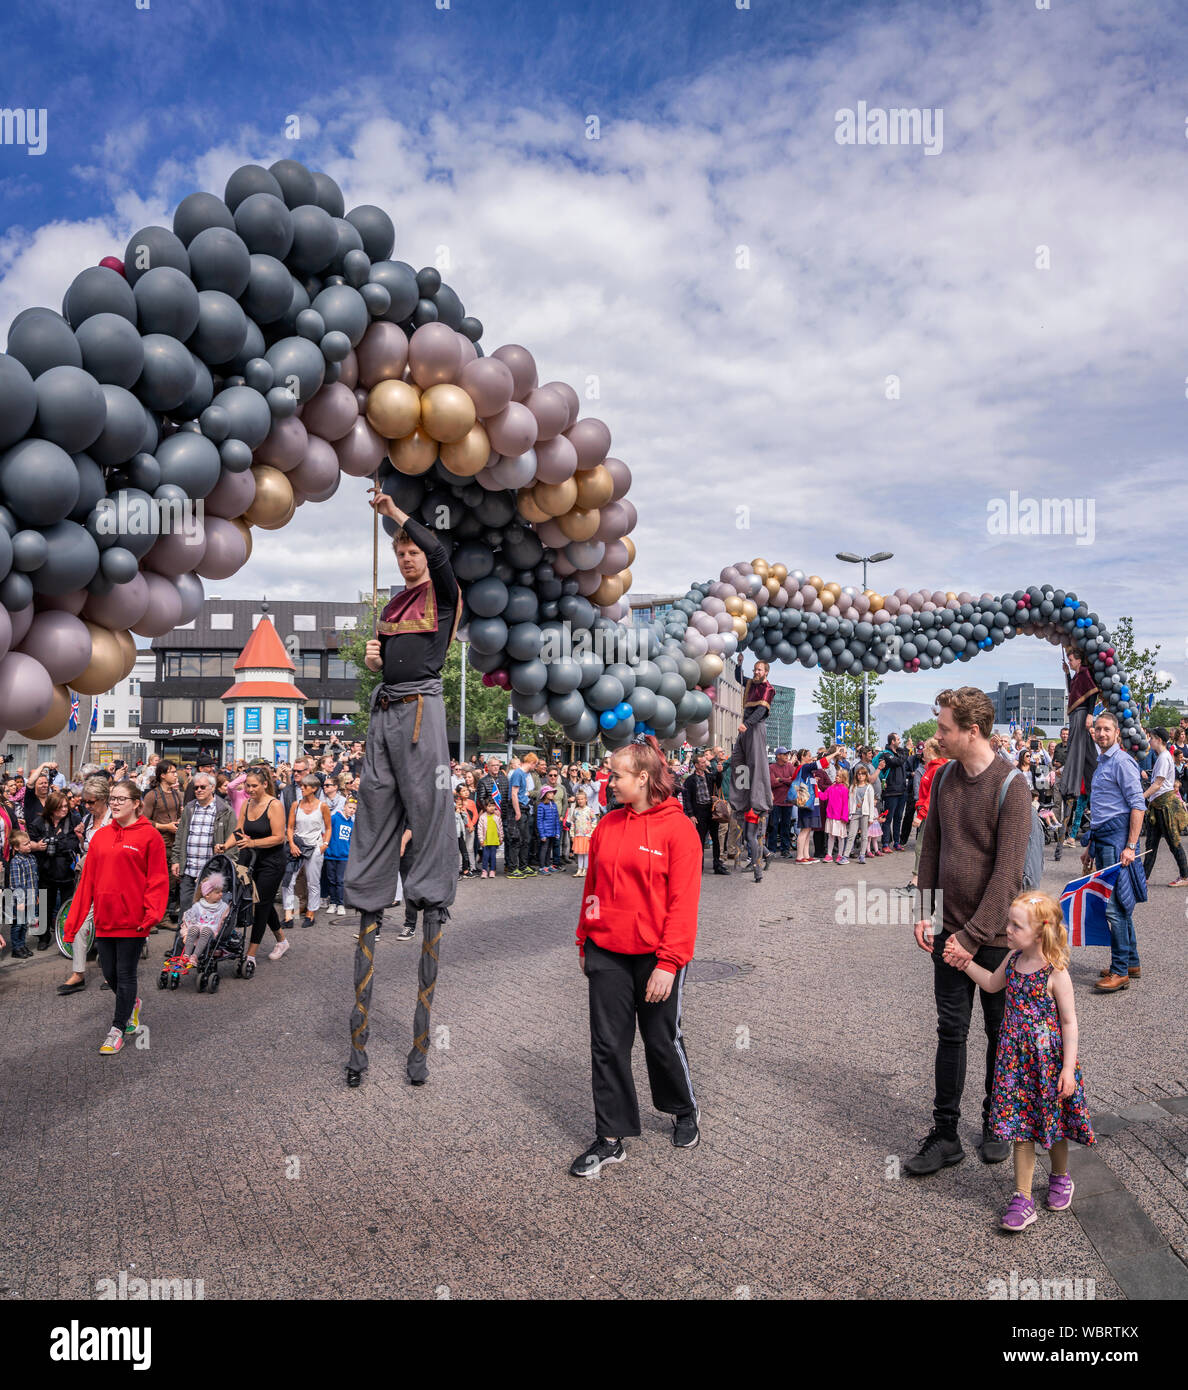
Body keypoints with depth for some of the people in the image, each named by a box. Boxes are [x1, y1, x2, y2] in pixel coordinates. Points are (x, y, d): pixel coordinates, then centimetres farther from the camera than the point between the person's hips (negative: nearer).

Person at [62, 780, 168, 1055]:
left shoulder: (149, 835, -7)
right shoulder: (101, 836, 9)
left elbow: (158, 879, -9)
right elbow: (88, 880, 9)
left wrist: (152, 913, -20)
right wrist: (73, 920, 7)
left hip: (132, 920, -5)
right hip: (105, 919, 5)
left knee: (125, 975, 3)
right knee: (109, 974, 13)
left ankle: (118, 1029, 17)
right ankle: (132, 1003, 41)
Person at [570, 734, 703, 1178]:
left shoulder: (678, 828, -11)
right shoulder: (607, 825, 4)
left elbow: (683, 901, -14)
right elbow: (592, 888, 11)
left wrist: (669, 962, -17)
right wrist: (584, 942, 11)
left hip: (655, 956, -4)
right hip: (607, 953, 4)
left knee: (662, 1039, 13)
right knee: (608, 1045, 7)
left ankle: (685, 1112, 39)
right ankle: (610, 1140, 19)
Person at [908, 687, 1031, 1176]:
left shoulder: (1010, 787, -15)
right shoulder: (944, 778, 3)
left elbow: (1007, 871, -18)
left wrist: (973, 935, -18)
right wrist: (924, 912, 3)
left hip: (995, 935, -4)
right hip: (950, 932, 4)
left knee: (1000, 1033, 13)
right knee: (951, 1031, 8)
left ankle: (995, 1125, 31)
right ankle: (945, 1135, 17)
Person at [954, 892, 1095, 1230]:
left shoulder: (1055, 974, -19)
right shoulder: (1013, 959, -1)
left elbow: (1069, 1022, -13)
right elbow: (993, 984, 18)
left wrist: (1068, 1068, -13)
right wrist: (964, 962, 12)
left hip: (1048, 1059, -5)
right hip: (1015, 1058, 5)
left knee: (1052, 1125, 15)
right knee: (1020, 1127, 6)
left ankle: (1060, 1176, 43)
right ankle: (1022, 1198, 13)